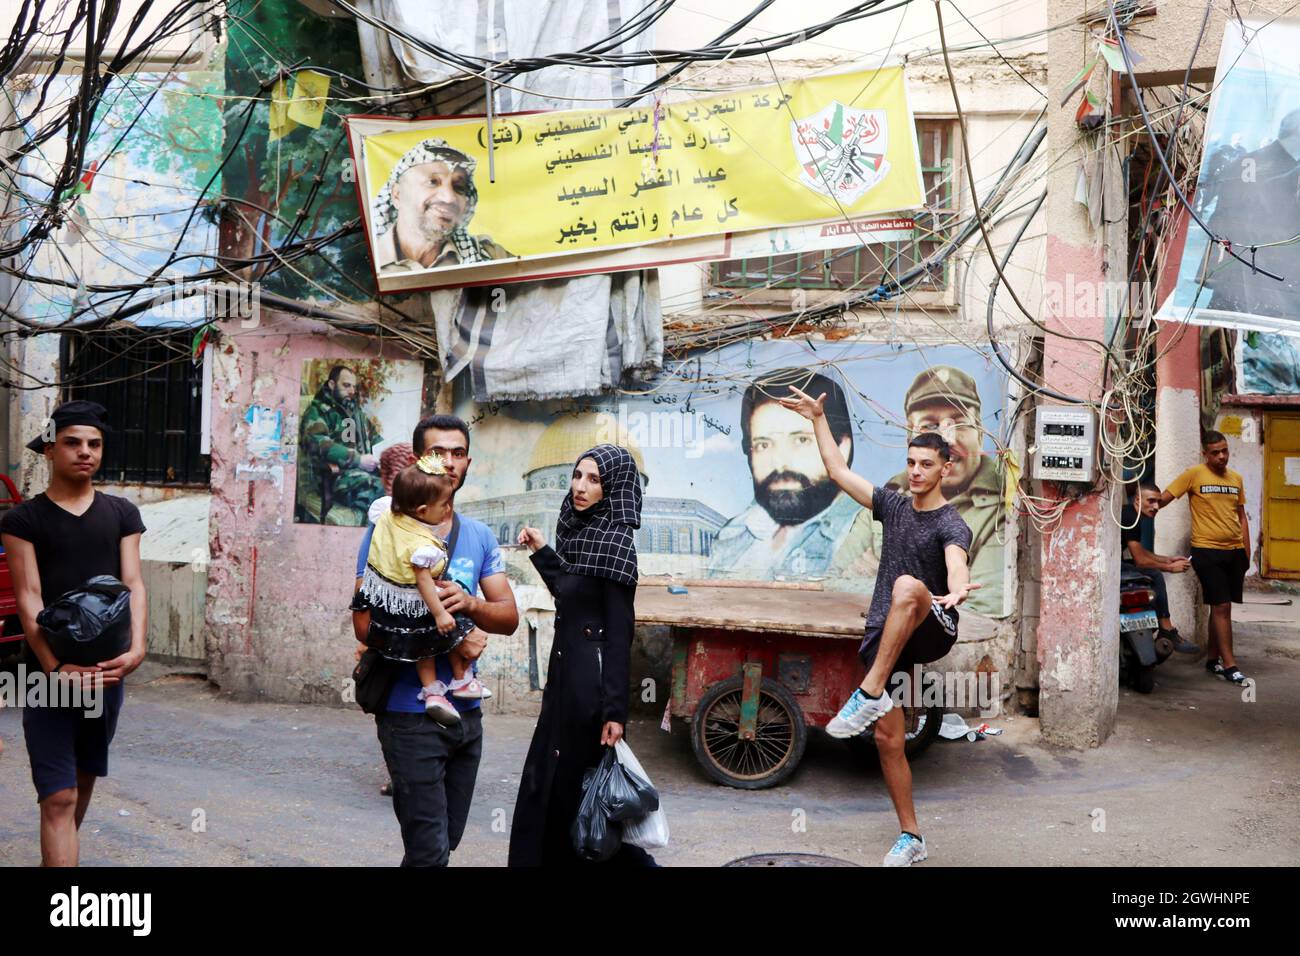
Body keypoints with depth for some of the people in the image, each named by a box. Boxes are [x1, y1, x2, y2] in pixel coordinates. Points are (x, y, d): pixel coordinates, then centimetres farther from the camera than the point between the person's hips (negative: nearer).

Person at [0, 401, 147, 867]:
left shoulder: (122, 514, 7)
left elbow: (133, 584, 0)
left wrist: (137, 647, -17)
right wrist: (57, 668, -22)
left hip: (107, 669, 4)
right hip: (49, 673, -4)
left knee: (85, 776, 20)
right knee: (59, 796, -9)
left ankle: (60, 853, 43)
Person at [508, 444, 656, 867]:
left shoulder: (615, 541, -16)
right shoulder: (581, 534, 10)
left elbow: (620, 631, -19)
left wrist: (615, 710, -21)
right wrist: (542, 553, 17)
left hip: (590, 682, -9)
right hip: (565, 676, 9)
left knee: (578, 789, 2)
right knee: (549, 785, 16)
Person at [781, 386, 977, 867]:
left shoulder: (951, 525, -9)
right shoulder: (893, 506, 10)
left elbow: (956, 563, -32)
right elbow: (838, 471, 14)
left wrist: (957, 589, -55)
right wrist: (819, 419, 13)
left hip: (931, 631, -6)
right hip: (885, 635, 6)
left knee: (907, 586, -39)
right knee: (888, 739, 3)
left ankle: (869, 694, -39)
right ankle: (910, 838, 16)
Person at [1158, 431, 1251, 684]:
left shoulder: (1236, 478, 12)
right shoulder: (1194, 475, -5)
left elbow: (1241, 516, 17)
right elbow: (1163, 498, -8)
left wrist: (1247, 551, 14)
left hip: (1234, 550, 6)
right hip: (1207, 551, -5)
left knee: (1222, 607, 11)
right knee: (1221, 607, -7)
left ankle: (1212, 659, 22)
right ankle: (1229, 665, -3)